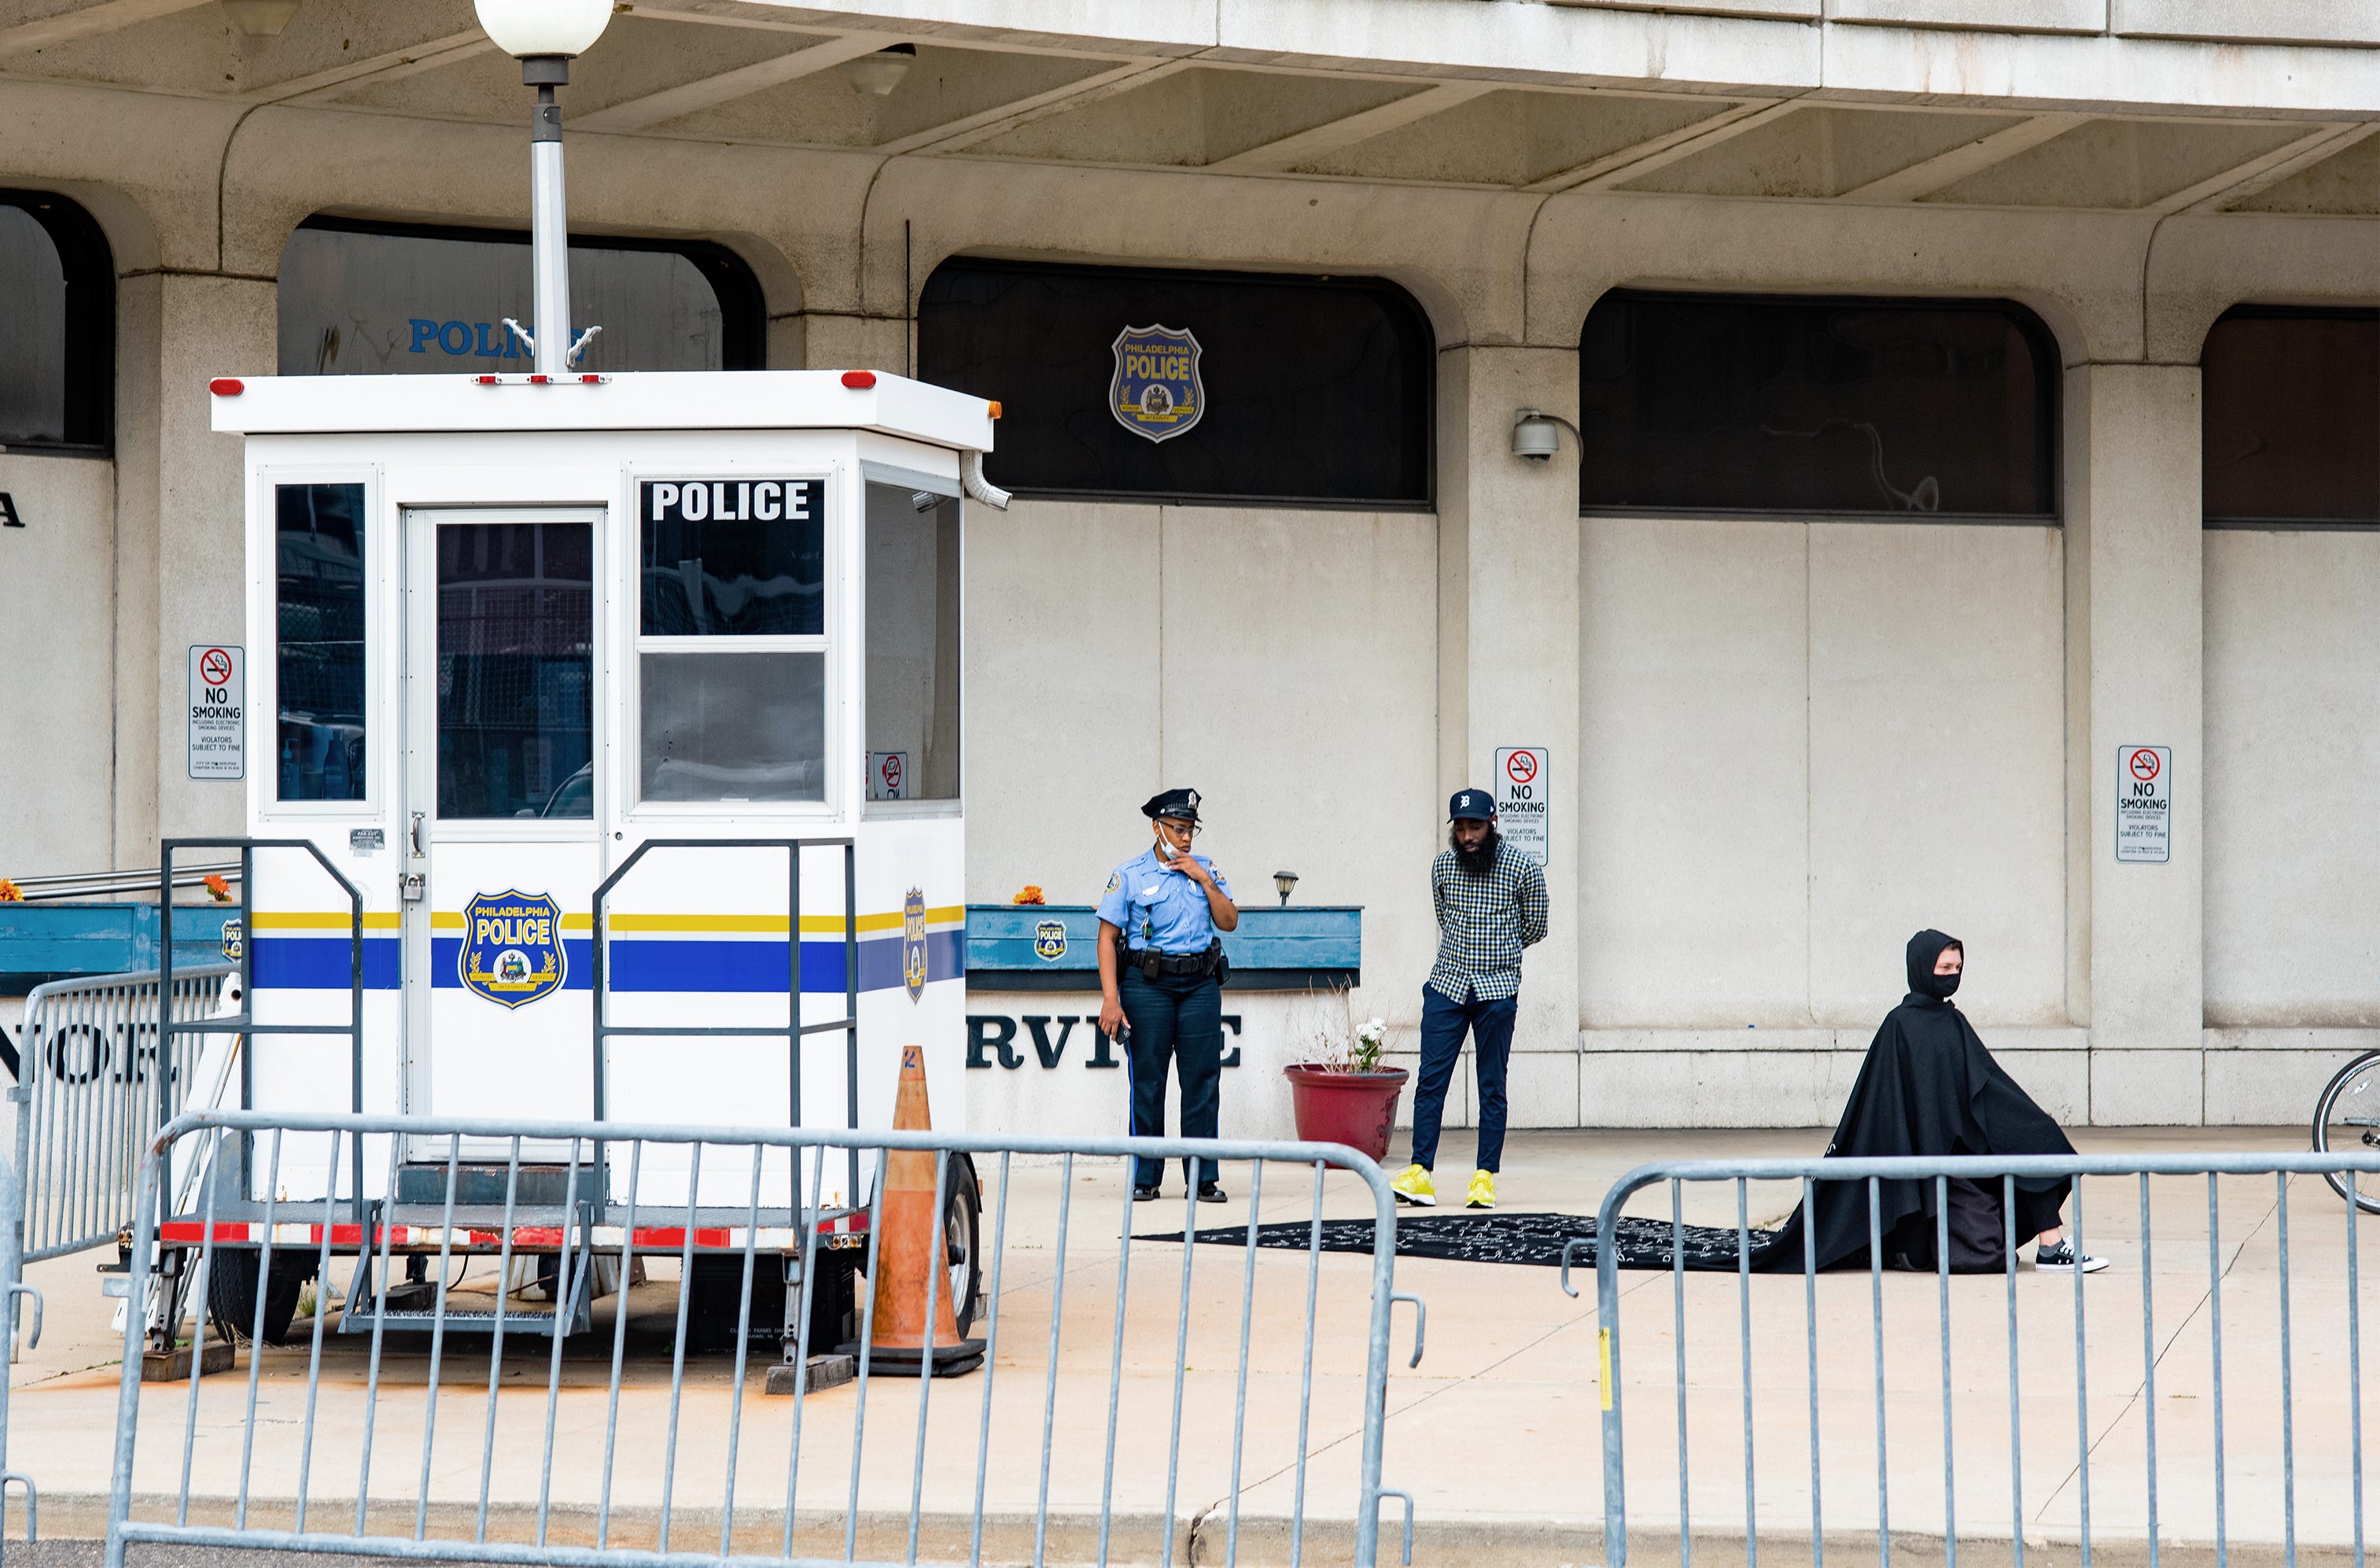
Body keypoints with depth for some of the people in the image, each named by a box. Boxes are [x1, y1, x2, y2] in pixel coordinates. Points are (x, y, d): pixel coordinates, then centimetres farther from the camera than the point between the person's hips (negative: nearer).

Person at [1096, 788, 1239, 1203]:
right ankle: (1144, 1178, 6)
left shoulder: (1205, 870, 13)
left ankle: (1204, 1177, 4)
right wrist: (1111, 999, -10)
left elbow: (1229, 922, 7)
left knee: (1202, 1079, -1)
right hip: (1147, 984, -3)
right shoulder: (1130, 875, 2)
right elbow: (1108, 938, -1)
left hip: (1200, 983, 3)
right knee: (1147, 1079, -1)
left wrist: (1204, 880, -4)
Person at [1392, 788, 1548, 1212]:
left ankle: (1485, 1177, 6)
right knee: (1431, 1079, -4)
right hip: (1446, 985, 2)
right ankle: (1420, 1173, -5)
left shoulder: (1523, 869, -4)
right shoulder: (1443, 865, 5)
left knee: (1492, 1087, 2)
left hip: (1497, 990, -2)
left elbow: (1535, 929, 8)